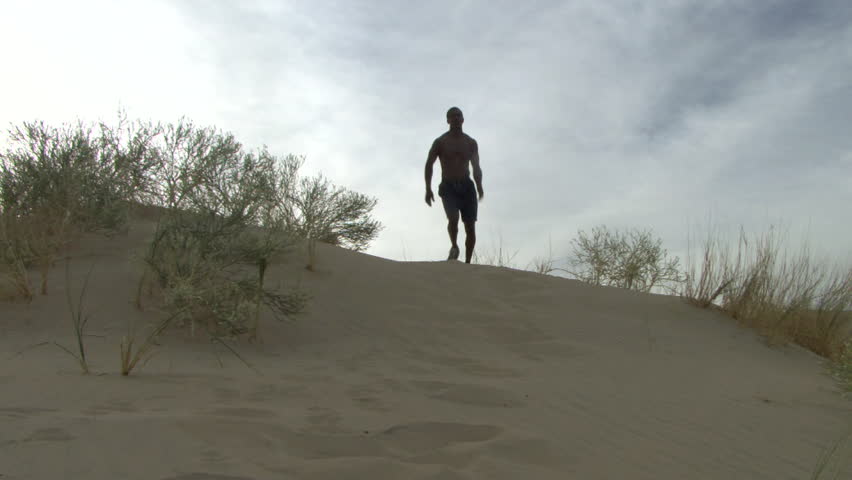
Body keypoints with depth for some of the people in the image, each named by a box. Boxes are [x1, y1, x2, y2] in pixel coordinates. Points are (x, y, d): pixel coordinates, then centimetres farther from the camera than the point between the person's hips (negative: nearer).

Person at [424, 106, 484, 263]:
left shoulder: (471, 143, 11)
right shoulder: (440, 142, 3)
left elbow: (476, 167, 8)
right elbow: (429, 164, 9)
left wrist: (479, 186, -11)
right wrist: (428, 188, 0)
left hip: (467, 187, 3)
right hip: (448, 187, -2)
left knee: (470, 227, -4)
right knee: (453, 218, -26)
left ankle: (467, 263, 8)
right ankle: (454, 247, 2)